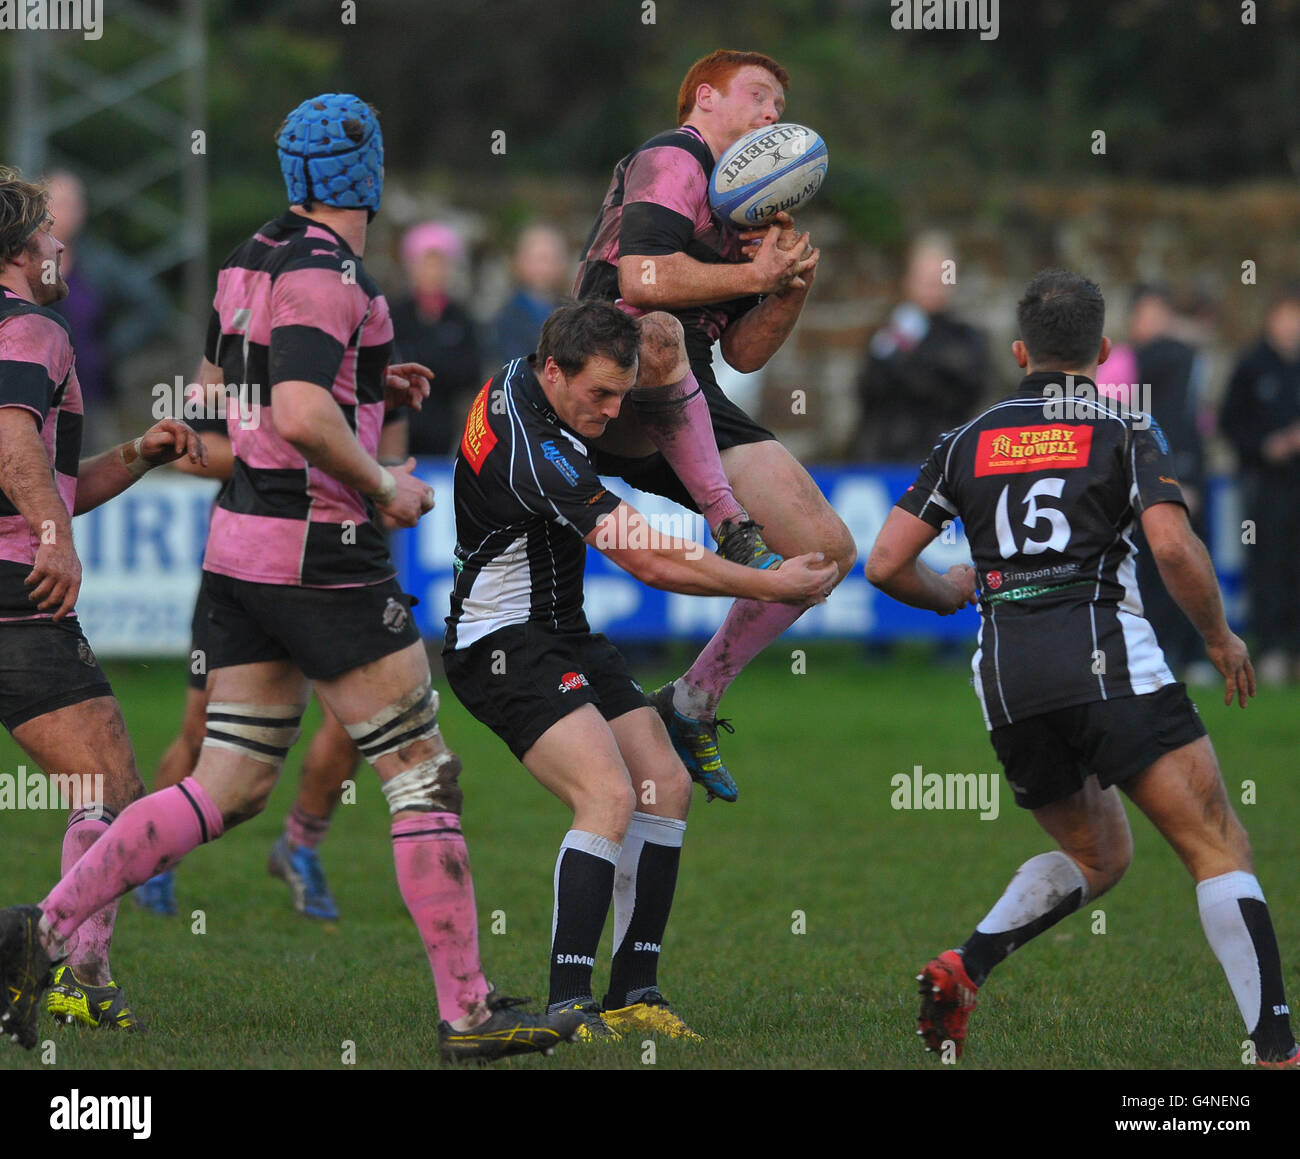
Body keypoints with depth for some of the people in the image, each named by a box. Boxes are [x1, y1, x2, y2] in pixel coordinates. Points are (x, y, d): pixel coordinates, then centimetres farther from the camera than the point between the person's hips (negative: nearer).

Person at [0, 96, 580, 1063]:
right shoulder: (327, 275, -16)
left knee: (227, 791, 8)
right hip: (321, 556, -9)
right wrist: (386, 486, -13)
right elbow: (304, 417, -28)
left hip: (242, 547, 9)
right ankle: (467, 1011, 2)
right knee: (424, 775, 0)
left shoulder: (257, 261, 11)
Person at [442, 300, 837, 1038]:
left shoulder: (520, 380, 0)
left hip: (563, 633, 10)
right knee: (609, 795, -24)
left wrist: (662, 352, -6)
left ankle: (635, 991, 6)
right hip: (504, 645, -10)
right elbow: (654, 562, -28)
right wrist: (774, 586, -20)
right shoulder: (535, 453, -28)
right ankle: (569, 1009, -26)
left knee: (665, 786, 4)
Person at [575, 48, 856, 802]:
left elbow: (744, 353, 23)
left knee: (828, 549, -1)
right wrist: (755, 274, -12)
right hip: (611, 394, -9)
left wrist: (794, 287, 6)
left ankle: (693, 702, 9)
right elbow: (643, 277, -20)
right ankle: (731, 533, -38)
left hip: (689, 412, 9)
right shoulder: (673, 161, -3)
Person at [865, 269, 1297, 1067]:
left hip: (1005, 675, 5)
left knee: (1098, 857, 24)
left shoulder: (967, 442, 16)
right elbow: (1174, 546, -10)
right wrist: (1221, 638, 6)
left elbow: (887, 565, 12)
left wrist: (952, 594, 32)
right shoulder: (1125, 433, 6)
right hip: (1108, 658, -5)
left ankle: (964, 969, 4)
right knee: (1219, 848, -6)